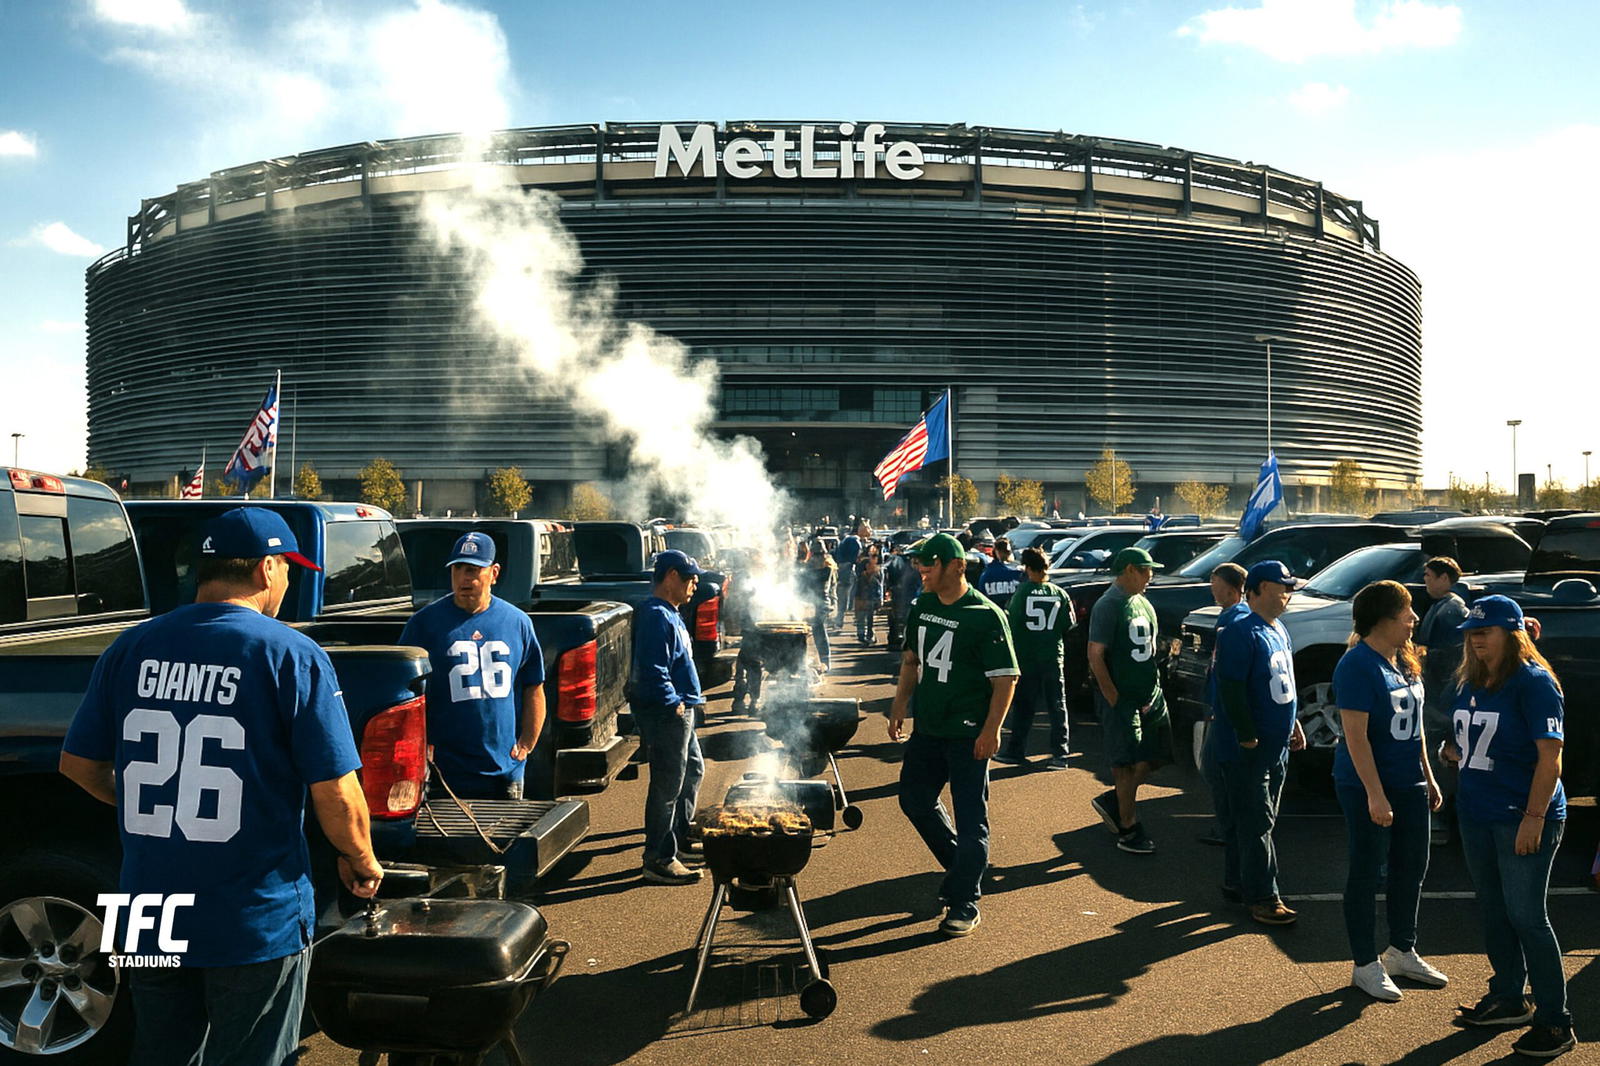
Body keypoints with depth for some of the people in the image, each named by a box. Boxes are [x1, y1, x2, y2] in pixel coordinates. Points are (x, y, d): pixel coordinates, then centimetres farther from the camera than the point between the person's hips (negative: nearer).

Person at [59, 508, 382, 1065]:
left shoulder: (130, 648, -1)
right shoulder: (292, 656, -16)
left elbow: (78, 763, 9)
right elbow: (336, 794, -16)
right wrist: (362, 863, 3)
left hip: (149, 922, 5)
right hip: (257, 925, -4)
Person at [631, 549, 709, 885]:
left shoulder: (670, 614, 16)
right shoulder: (656, 616, -18)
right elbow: (653, 670, -25)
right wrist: (674, 704, -22)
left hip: (679, 710, 11)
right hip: (665, 714, -11)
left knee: (693, 771, 22)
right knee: (668, 785, -4)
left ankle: (679, 841, 34)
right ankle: (659, 861, 5)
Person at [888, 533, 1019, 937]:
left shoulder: (985, 616, -15)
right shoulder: (922, 608, 6)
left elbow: (1006, 678, -15)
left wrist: (991, 730, -19)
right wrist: (899, 707, 13)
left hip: (968, 736, -8)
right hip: (928, 729, 8)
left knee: (970, 819, 0)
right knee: (914, 800, 17)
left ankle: (965, 903, 11)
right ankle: (961, 867, 36)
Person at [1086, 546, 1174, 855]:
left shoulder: (1142, 603, 12)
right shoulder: (1108, 606, -14)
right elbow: (1095, 656, -18)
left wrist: (1154, 687, 13)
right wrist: (1114, 699, -17)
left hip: (1151, 695, 8)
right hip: (1122, 699, -8)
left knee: (1156, 756, 10)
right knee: (1128, 764, -3)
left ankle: (1112, 802, 25)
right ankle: (1127, 830, 9)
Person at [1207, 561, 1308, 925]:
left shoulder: (1280, 632, 13)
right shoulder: (1241, 634, -18)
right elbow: (1231, 691, -22)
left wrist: (1293, 724, 17)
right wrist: (1248, 739, -21)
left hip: (1276, 748, 9)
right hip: (1244, 751, -9)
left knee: (1259, 822, 16)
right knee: (1255, 824, -3)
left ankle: (1236, 884, 27)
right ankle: (1262, 898, 3)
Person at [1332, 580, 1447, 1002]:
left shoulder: (1404, 660, 8)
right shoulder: (1358, 666, -19)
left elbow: (1414, 724, 18)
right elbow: (1356, 736, -22)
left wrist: (1427, 776, 17)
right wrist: (1375, 794, -23)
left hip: (1409, 784, 9)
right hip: (1367, 787, -9)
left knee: (1411, 868, 17)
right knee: (1367, 872, 3)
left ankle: (1402, 952, 34)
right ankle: (1366, 965, 15)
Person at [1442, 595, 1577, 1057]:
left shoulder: (1534, 683, -13)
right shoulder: (1470, 683, 10)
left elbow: (1550, 756, -18)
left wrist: (1534, 817, -21)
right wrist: (1452, 750, 3)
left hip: (1522, 818, -8)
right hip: (1475, 812, 8)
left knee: (1526, 915, -4)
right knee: (1493, 910, 15)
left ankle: (1555, 1022, 8)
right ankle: (1508, 997, 30)